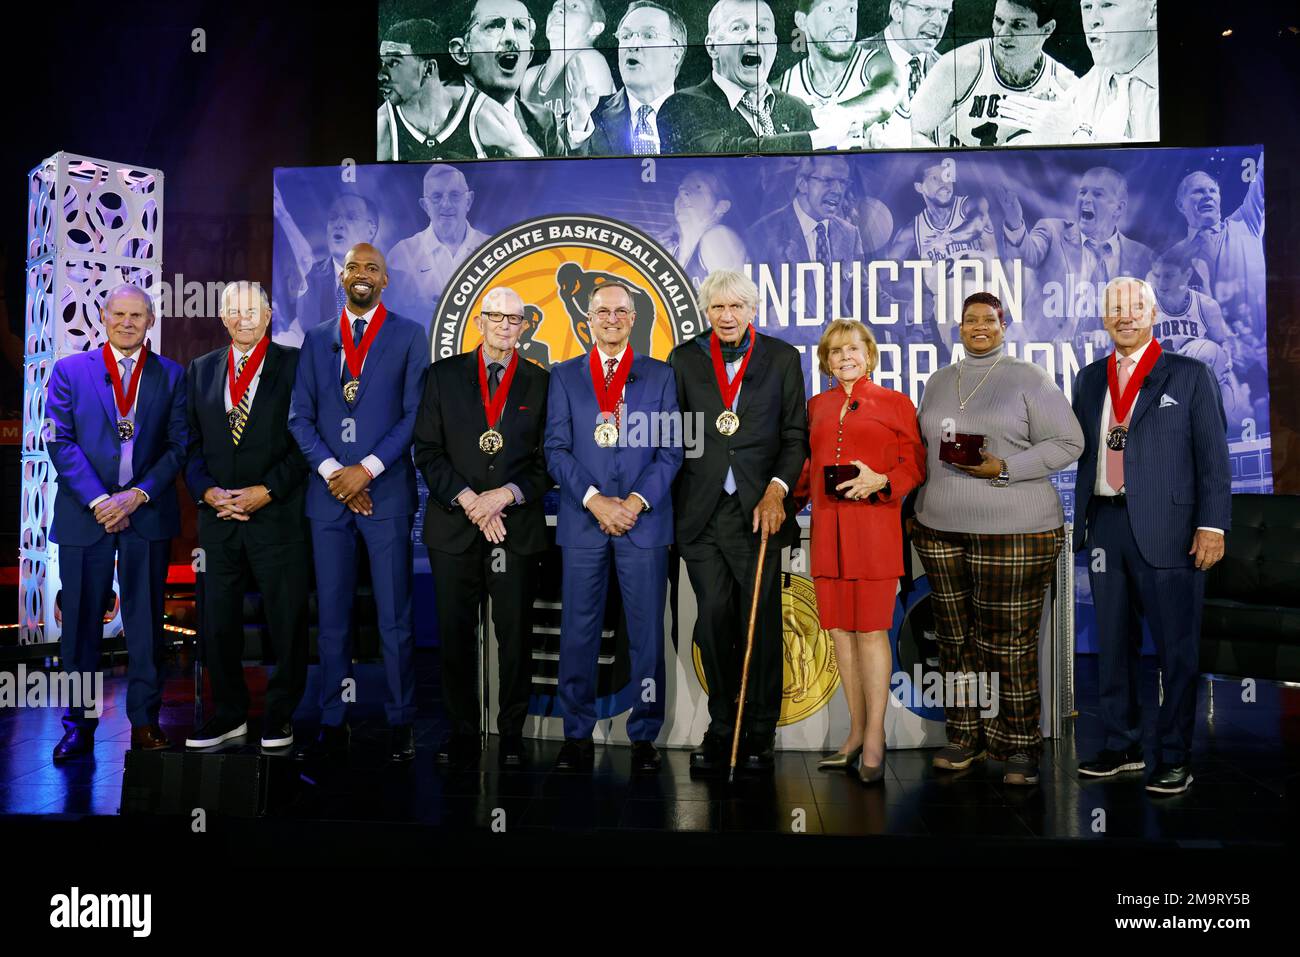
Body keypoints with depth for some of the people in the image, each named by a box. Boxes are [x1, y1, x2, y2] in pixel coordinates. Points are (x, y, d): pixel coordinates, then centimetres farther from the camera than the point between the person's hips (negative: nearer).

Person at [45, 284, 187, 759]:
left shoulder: (172, 376, 7)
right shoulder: (69, 371, 7)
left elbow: (178, 445, 2)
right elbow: (60, 442, -1)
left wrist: (138, 494, -10)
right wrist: (98, 500, -11)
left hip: (148, 515, 0)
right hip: (84, 515, 0)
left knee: (146, 621, 4)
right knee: (81, 621, 5)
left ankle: (145, 720, 13)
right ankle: (79, 724, 16)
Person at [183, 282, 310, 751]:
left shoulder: (294, 365, 1)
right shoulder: (201, 370, 14)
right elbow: (191, 443, 12)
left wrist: (267, 490, -12)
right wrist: (206, 491, -5)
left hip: (277, 514, -4)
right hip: (217, 516, 4)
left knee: (287, 620, 2)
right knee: (218, 621, 9)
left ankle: (279, 716, 16)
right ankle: (228, 715, 23)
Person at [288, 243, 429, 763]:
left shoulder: (409, 335, 4)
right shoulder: (316, 339, 14)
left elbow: (414, 415, -3)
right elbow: (300, 417, 8)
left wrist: (367, 470, -11)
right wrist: (331, 471, -6)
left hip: (387, 492, -3)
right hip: (327, 495, 3)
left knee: (394, 618, 1)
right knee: (332, 617, 8)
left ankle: (400, 724, 11)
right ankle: (333, 724, 17)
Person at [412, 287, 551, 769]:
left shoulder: (541, 382, 6)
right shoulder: (444, 375, 8)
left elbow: (550, 461, 3)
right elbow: (427, 450, 3)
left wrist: (507, 494, -11)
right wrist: (467, 499, -8)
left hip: (518, 526, 0)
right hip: (453, 526, 1)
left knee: (515, 634, 4)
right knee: (456, 634, 5)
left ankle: (512, 732, 17)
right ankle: (462, 730, 19)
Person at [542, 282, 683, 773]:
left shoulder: (660, 375, 9)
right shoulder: (564, 377, 10)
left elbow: (671, 450, 3)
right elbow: (556, 450, 3)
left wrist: (637, 501, -10)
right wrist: (594, 500, -9)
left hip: (645, 520, 0)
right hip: (582, 521, 1)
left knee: (646, 631, 3)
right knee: (578, 631, 4)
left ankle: (644, 737, 13)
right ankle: (577, 736, 15)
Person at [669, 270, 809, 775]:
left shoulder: (782, 358, 6)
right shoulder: (684, 358, 8)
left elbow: (795, 435, 4)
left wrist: (777, 491, -10)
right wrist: (668, 503, 2)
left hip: (760, 508, -1)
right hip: (701, 512, 1)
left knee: (761, 623, 3)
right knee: (713, 619, 5)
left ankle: (760, 732, 18)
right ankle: (721, 728, 20)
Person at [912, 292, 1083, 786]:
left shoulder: (1028, 379, 0)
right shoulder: (938, 382, 15)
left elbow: (1069, 443, -4)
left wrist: (1004, 468, -15)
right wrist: (917, 506, 14)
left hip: (1013, 530, -5)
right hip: (941, 528, 5)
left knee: (1009, 642, -3)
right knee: (956, 636, 8)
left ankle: (1018, 746, 11)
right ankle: (966, 736, 20)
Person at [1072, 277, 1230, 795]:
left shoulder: (1191, 375, 3)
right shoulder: (1090, 378, 14)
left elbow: (1213, 456, -1)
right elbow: (1082, 450, 12)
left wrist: (1212, 525, -9)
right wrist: (1083, 519, 5)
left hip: (1167, 528, -4)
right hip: (1105, 524, 4)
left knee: (1176, 646, 2)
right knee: (1113, 641, 11)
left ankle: (1174, 757, 14)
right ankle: (1122, 745, 24)